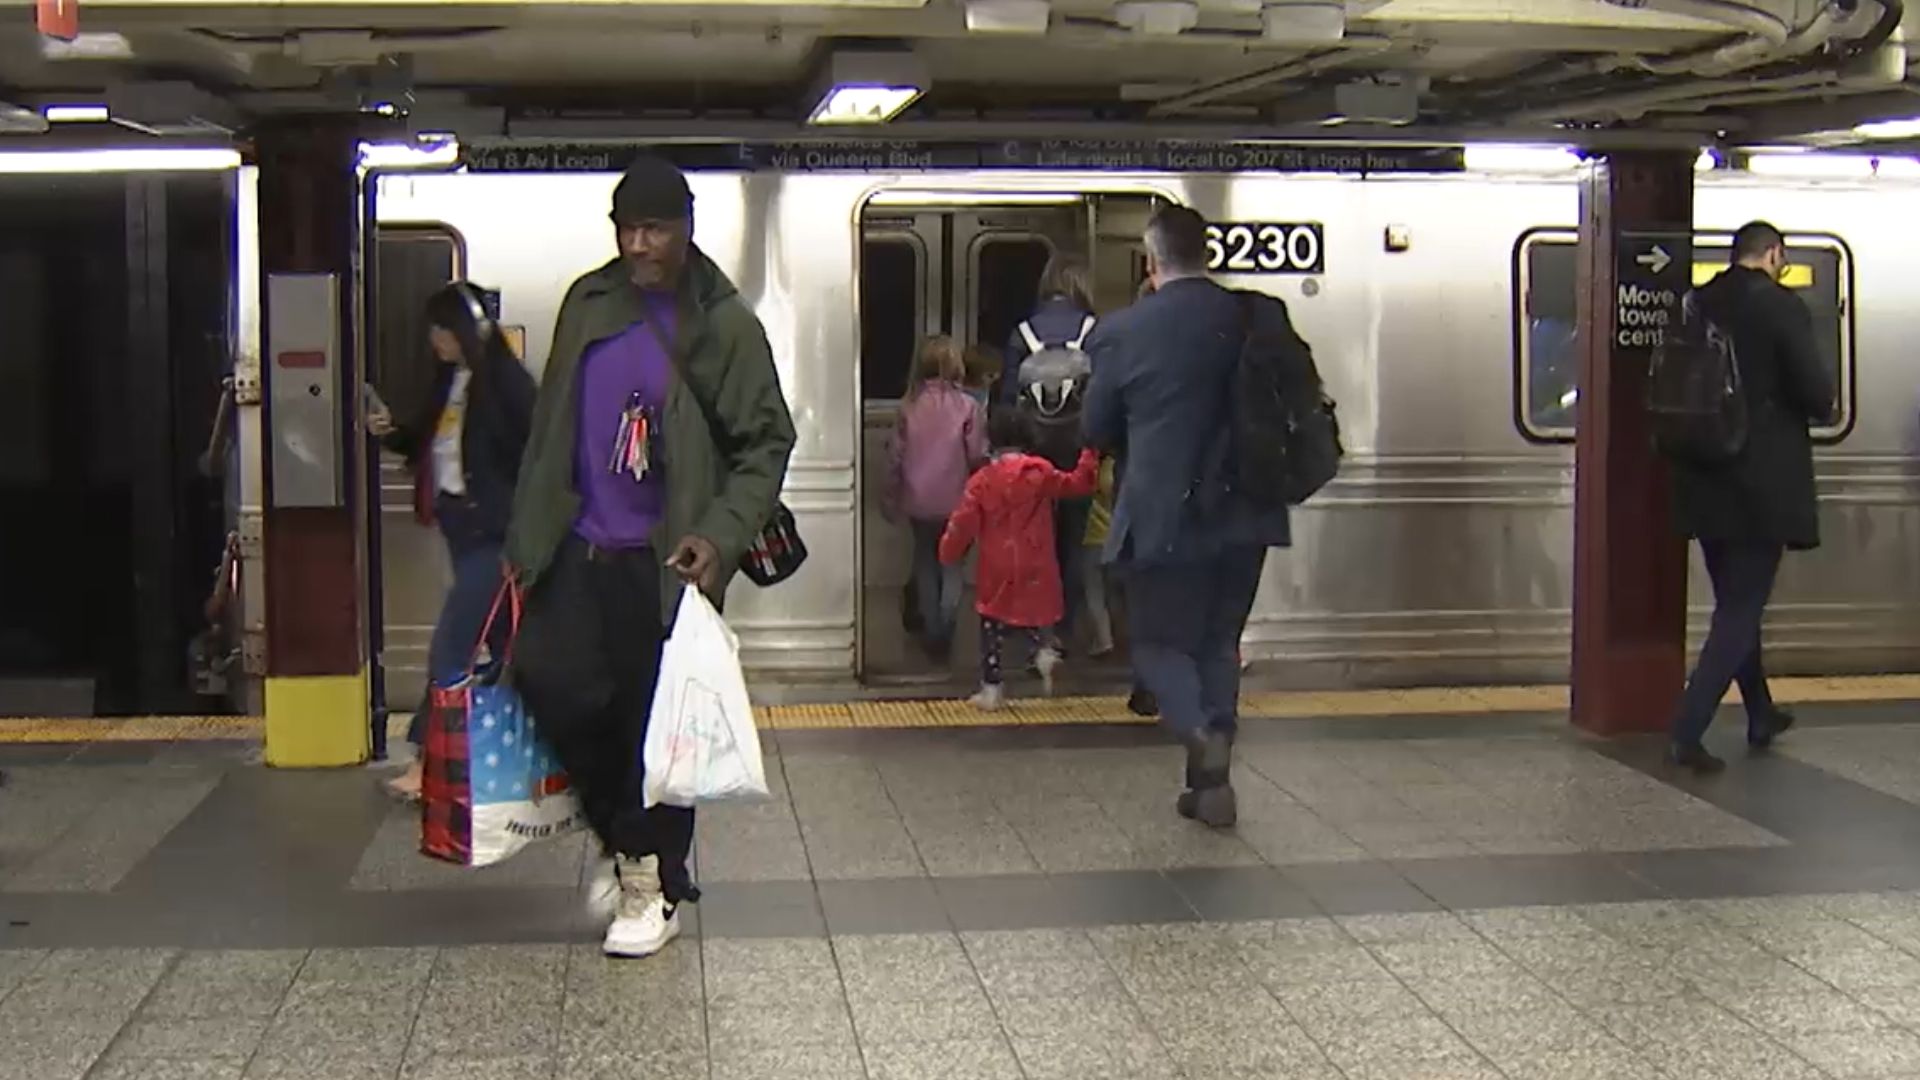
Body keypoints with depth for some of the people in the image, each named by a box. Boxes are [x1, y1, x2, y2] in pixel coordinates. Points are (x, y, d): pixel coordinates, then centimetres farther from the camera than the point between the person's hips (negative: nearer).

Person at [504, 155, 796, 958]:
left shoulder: (723, 325, -5)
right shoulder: (587, 304, 8)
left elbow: (766, 443, -3)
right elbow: (551, 425, 14)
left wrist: (721, 536, -17)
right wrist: (528, 538, 11)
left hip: (663, 560, -4)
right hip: (579, 549, 4)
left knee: (658, 721, 1)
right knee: (550, 679, -8)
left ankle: (655, 885, 18)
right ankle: (627, 838, 16)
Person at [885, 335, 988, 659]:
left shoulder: (910, 405, -6)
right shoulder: (967, 407, -13)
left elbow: (897, 455, 0)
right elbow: (977, 457, -11)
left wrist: (892, 498, 11)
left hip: (918, 501, 2)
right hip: (955, 500, -2)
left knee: (925, 563, 18)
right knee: (951, 567, 11)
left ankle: (931, 631, 23)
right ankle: (943, 636, 5)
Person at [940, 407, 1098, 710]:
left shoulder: (982, 479, -6)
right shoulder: (1040, 471, -5)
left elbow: (964, 523, -5)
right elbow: (1076, 484, 4)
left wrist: (949, 553, 9)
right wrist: (1089, 456, 17)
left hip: (997, 569, -1)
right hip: (1033, 568, 1)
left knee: (992, 626, 9)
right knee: (1027, 614, 23)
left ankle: (991, 689, 9)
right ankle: (1042, 652, -6)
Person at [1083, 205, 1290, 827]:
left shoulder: (1122, 333, -9)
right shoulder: (1260, 318, -2)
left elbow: (1097, 432, 2)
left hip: (1162, 517, -3)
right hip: (1243, 514, 3)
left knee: (1160, 642, 9)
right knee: (1219, 641, 16)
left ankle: (1199, 732, -19)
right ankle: (1212, 781, 16)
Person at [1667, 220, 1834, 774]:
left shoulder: (1697, 306, 3)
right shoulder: (1781, 307, -13)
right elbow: (1818, 394, -15)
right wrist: (1814, 410, 7)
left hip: (1705, 485, 6)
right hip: (1764, 484, -6)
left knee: (1736, 602, 20)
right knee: (1742, 608, -1)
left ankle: (1761, 715, 35)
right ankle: (1687, 733, -10)